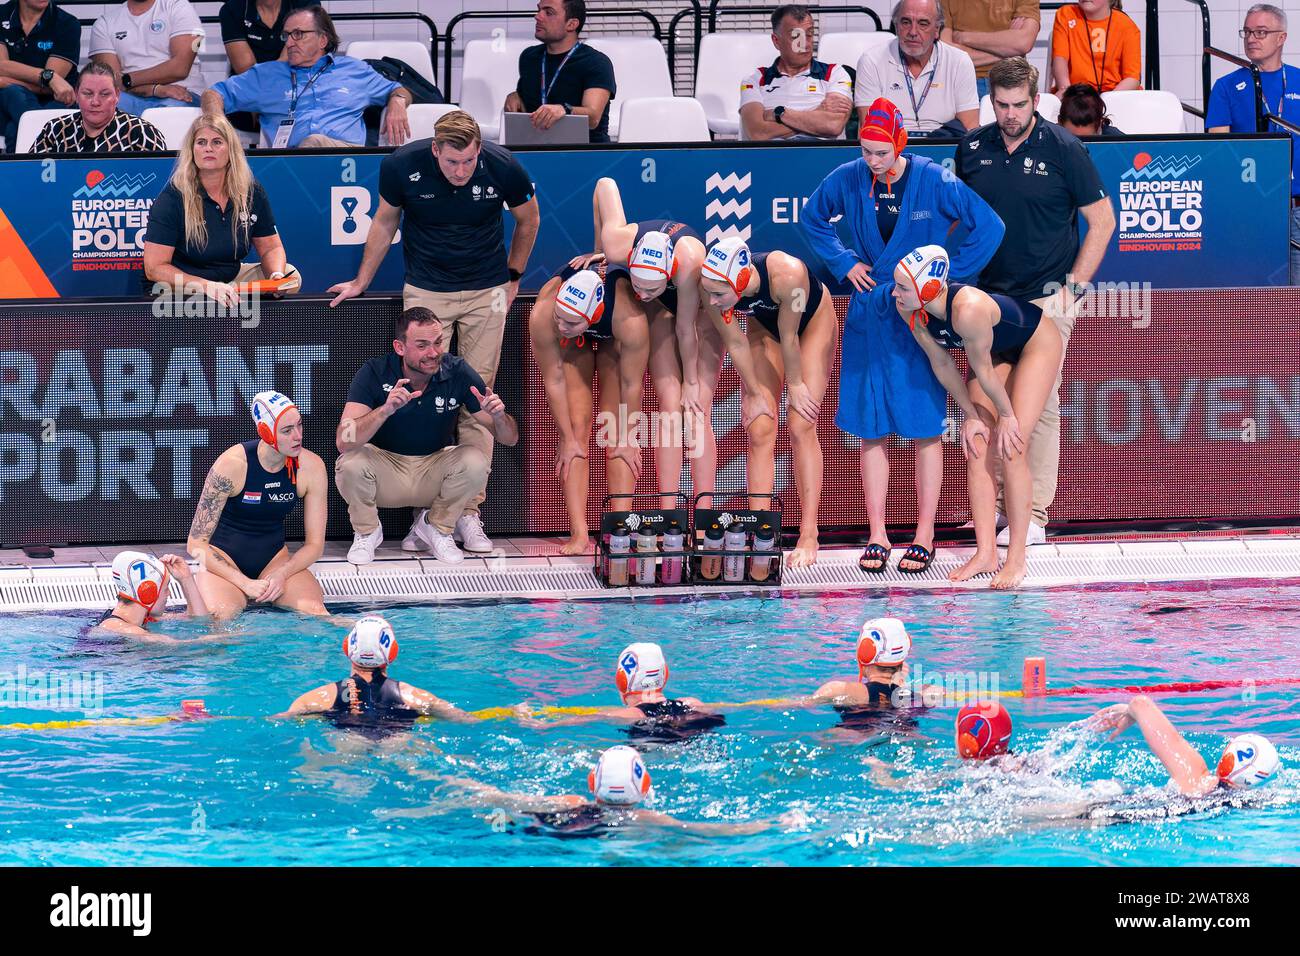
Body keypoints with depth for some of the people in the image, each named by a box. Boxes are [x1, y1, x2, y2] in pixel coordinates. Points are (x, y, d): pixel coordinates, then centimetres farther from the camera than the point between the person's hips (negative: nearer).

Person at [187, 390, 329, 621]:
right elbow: (196, 543, -16)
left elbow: (315, 544, -2)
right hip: (223, 558, -3)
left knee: (314, 611, -26)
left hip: (273, 558, 3)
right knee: (220, 614, -36)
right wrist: (245, 583, -26)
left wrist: (281, 574, -21)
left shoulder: (311, 467, -10)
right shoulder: (231, 465, -21)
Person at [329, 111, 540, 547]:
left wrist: (511, 278, 12)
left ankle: (469, 511, 2)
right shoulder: (402, 166, -16)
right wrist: (361, 282, 13)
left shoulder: (503, 168, -16)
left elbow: (529, 220, 6)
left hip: (486, 295, 0)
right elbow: (385, 221, 5)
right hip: (425, 293, 0)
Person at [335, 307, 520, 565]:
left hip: (435, 471, 1)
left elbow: (509, 438, -11)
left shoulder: (457, 372, -15)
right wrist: (386, 409, -46)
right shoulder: (375, 373, -19)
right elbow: (344, 442, -30)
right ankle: (366, 532, -1)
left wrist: (498, 416, -35)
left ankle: (436, 527, 1)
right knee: (351, 463, -32)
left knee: (476, 462, -28)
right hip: (386, 466, -1)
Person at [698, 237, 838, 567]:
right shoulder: (711, 287, -32)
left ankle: (808, 536, -7)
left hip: (814, 320, -3)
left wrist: (795, 384, -16)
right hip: (765, 325, 3)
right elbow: (735, 342, -18)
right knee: (759, 430, -5)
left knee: (800, 427, -11)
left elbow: (789, 338, -29)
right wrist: (754, 393, -9)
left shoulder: (787, 274, -45)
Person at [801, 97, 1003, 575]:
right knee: (870, 427, 3)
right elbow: (812, 218, 17)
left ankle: (924, 536, 6)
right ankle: (877, 535, 7)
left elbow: (990, 227, -9)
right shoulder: (848, 180, -3)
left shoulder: (934, 182, -12)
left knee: (925, 427, 0)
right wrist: (844, 262, 5)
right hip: (868, 315, 3)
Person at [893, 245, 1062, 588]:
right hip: (995, 350, 7)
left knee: (1012, 447, -12)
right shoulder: (909, 309, -22)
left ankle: (1016, 559, -4)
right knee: (978, 446, -2)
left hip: (1037, 344, -7)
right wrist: (971, 415, -3)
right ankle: (986, 553, 3)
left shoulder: (969, 310, -44)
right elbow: (941, 363, -9)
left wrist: (1006, 415, -15)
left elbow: (983, 372, -28)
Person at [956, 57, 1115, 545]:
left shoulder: (1062, 148, -5)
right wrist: (953, 275, 9)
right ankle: (997, 503, 17)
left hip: (1045, 297, -4)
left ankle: (1034, 517, -3)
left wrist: (1074, 285, -6)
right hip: (988, 296, 4)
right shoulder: (972, 148, 5)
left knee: (1038, 403, -5)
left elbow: (1102, 220, -1)